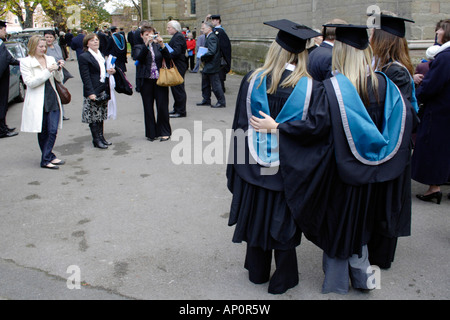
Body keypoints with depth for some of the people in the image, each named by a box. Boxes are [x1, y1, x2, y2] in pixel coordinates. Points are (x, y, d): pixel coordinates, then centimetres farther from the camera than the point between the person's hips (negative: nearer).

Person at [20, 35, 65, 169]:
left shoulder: (50, 59, 9)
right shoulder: (25, 62, -3)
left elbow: (59, 80, 13)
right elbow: (30, 83, -14)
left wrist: (59, 69, -8)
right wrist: (48, 71, -19)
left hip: (52, 99, 4)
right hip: (37, 102, -3)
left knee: (53, 131, -3)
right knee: (42, 132, 6)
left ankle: (46, 159, 5)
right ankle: (49, 157, 18)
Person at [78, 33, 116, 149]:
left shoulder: (101, 55, 17)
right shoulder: (84, 57, -8)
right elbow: (85, 77, -14)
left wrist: (108, 72, 4)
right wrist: (90, 93, -20)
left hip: (103, 90, 8)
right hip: (93, 92, -7)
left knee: (101, 115, 13)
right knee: (94, 117, -2)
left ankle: (101, 137, 21)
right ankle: (96, 140, 5)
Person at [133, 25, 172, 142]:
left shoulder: (158, 46, 11)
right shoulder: (138, 47, 7)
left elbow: (168, 58, -4)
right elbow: (139, 58, -14)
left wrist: (162, 45, -17)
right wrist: (147, 44, -25)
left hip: (160, 80, 1)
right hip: (146, 82, 0)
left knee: (162, 106, -3)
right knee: (148, 108, 5)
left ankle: (164, 132, 8)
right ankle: (151, 133, 15)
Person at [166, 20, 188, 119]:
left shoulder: (178, 37, -15)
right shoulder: (176, 36, 18)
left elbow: (176, 52, -25)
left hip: (178, 67, -11)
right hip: (176, 66, 11)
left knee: (178, 89, -6)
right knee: (175, 88, 15)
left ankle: (181, 111, 0)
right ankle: (177, 109, 25)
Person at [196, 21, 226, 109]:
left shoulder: (212, 38, -18)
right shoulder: (209, 37, 14)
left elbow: (211, 52, -27)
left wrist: (202, 57, -16)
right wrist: (203, 57, 6)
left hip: (212, 66, -11)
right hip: (208, 66, 11)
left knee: (215, 84, -5)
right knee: (205, 84, 17)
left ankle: (221, 102, 2)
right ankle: (206, 100, 27)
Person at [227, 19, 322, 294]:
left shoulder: (253, 80, -9)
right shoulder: (311, 87, -15)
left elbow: (240, 125, -3)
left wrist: (238, 167, 8)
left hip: (254, 167, 2)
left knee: (257, 216, 20)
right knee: (284, 223, 15)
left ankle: (258, 272, 39)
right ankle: (282, 280, 31)